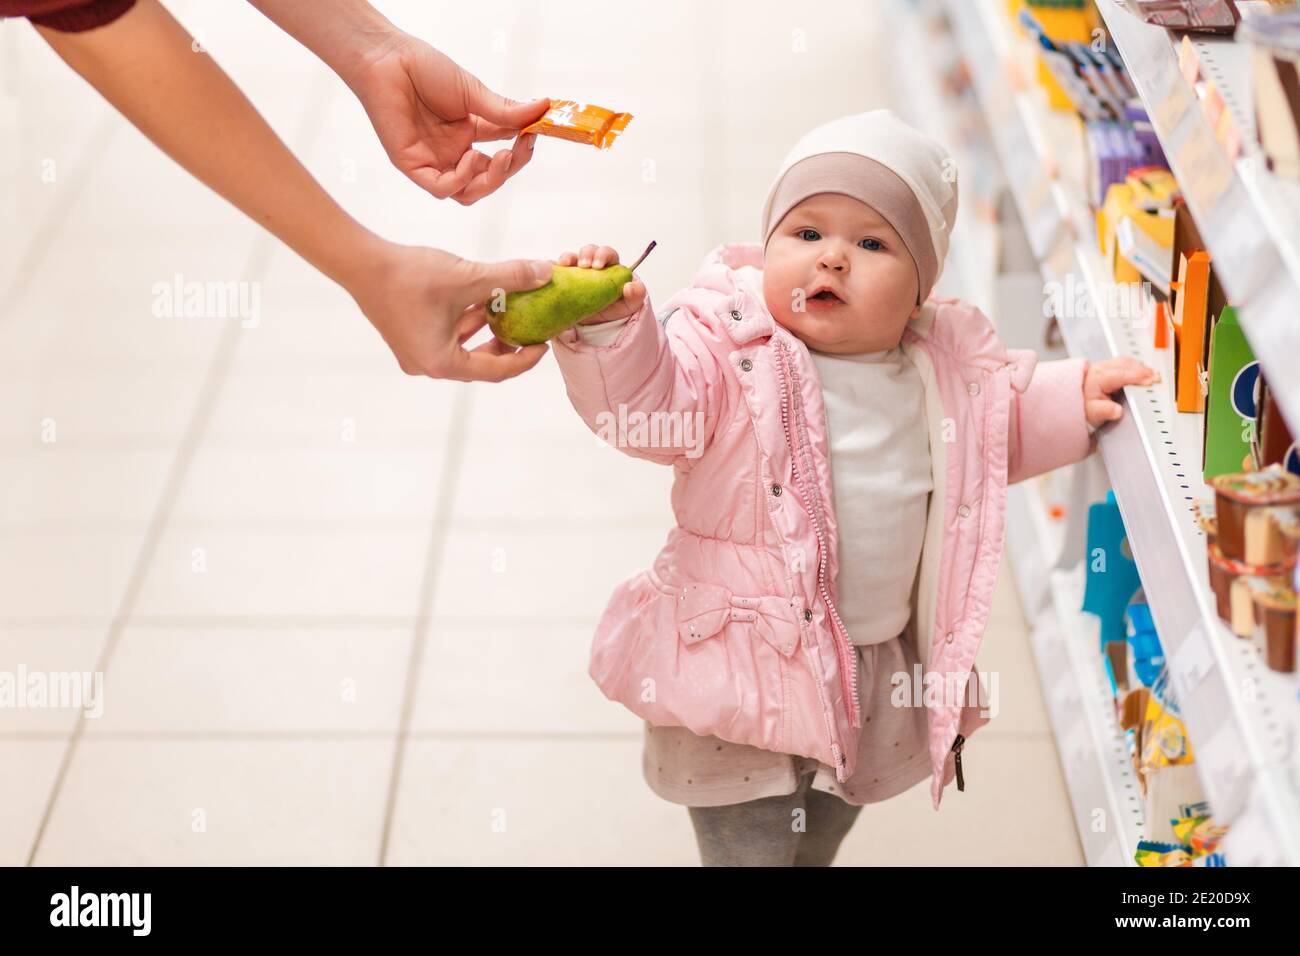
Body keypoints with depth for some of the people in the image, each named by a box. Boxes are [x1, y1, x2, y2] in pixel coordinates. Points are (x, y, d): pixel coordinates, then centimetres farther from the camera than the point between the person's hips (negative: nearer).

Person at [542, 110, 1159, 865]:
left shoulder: (951, 366, 1)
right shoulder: (733, 347, -15)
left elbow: (1007, 420, 20)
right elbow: (644, 402, -29)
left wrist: (1076, 399, 5)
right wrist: (611, 328, -46)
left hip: (878, 673, 5)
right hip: (743, 670, -5)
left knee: (820, 843, 26)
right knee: (753, 848, 0)